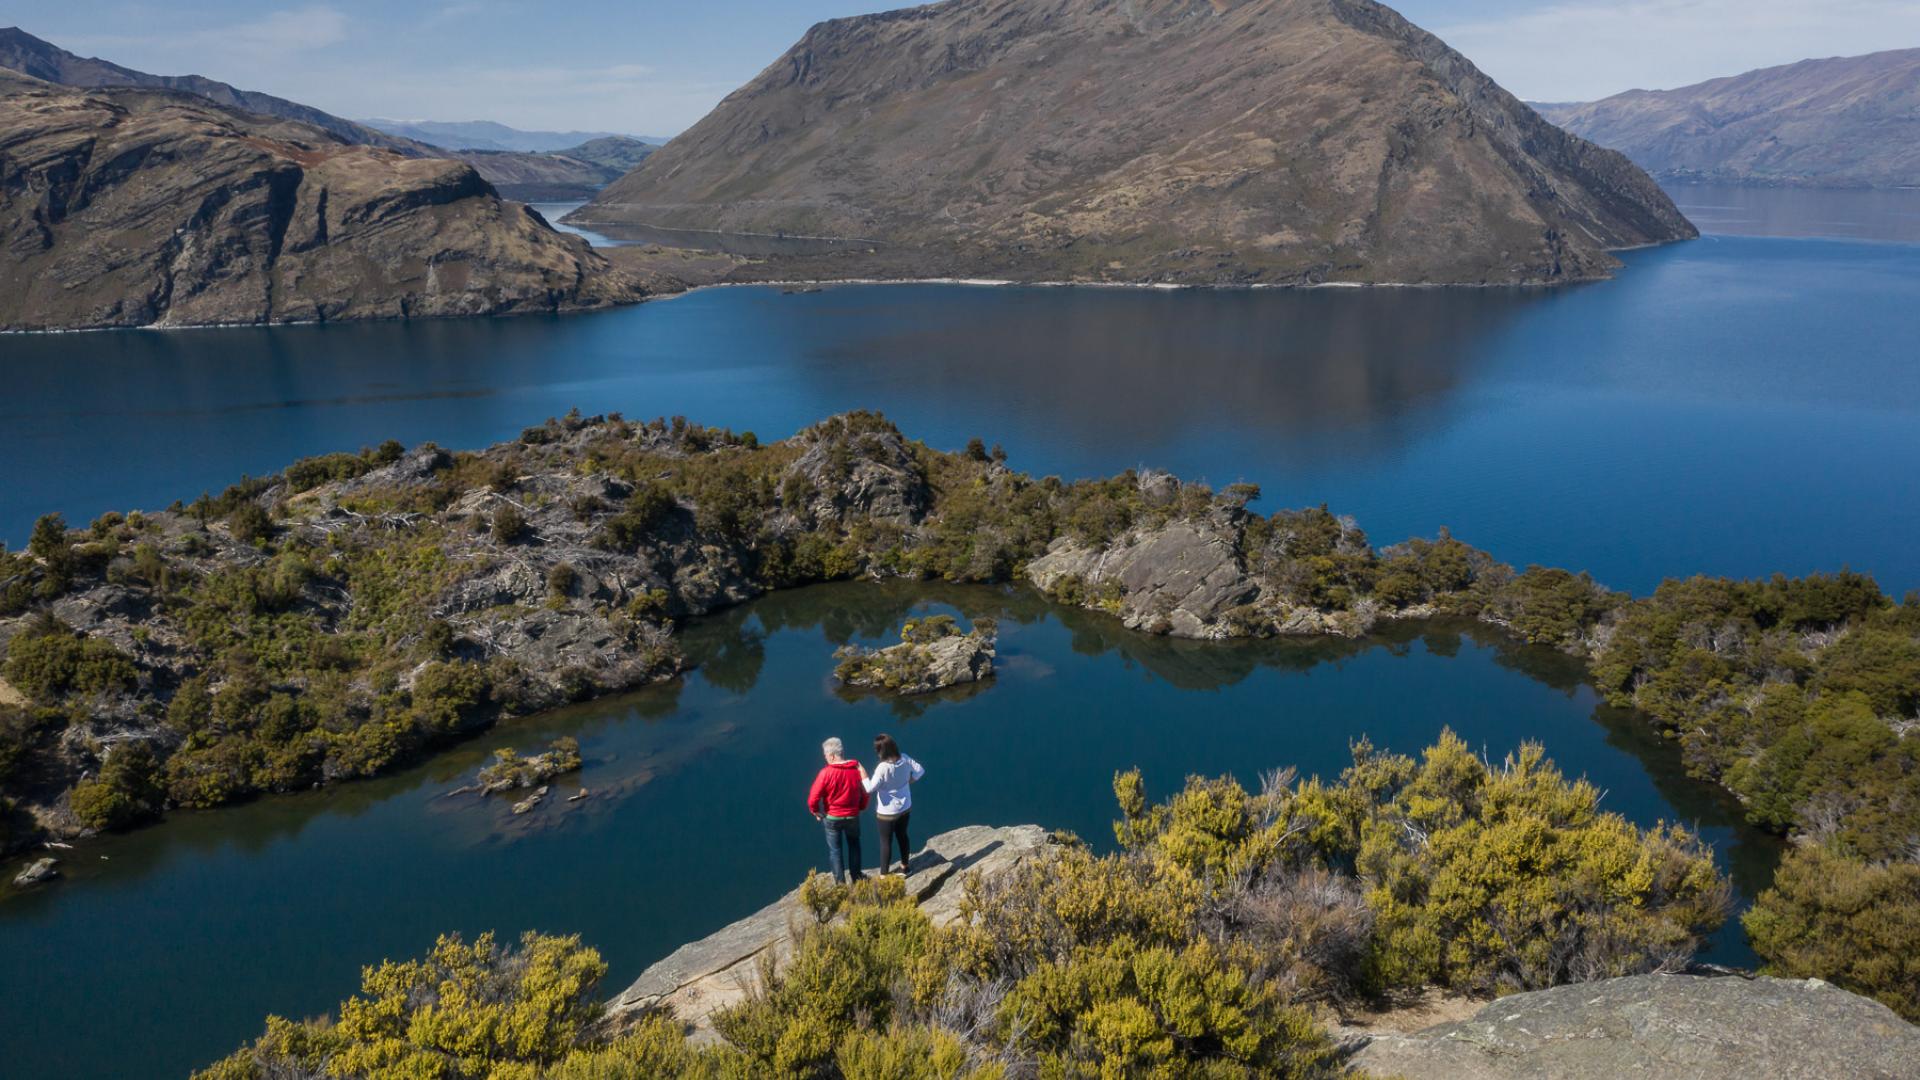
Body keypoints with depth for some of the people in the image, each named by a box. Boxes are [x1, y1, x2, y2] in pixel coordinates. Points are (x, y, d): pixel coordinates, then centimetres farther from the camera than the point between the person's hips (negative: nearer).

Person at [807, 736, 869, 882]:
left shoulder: (826, 773, -22)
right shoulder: (857, 770, -12)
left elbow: (813, 799, -19)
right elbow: (865, 793, -1)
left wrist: (816, 811, 0)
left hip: (832, 818, -3)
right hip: (853, 816, 3)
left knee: (835, 850, 15)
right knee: (854, 845, 25)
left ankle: (840, 882, 20)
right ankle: (856, 876, 35)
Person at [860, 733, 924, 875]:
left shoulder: (883, 768, -31)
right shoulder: (904, 759, -14)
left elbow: (870, 789, -26)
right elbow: (920, 770, -2)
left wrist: (862, 772, -17)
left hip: (888, 812, -6)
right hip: (905, 807, 6)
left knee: (886, 842, 10)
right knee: (902, 836, 25)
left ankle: (883, 875, 22)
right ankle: (904, 866, 42)